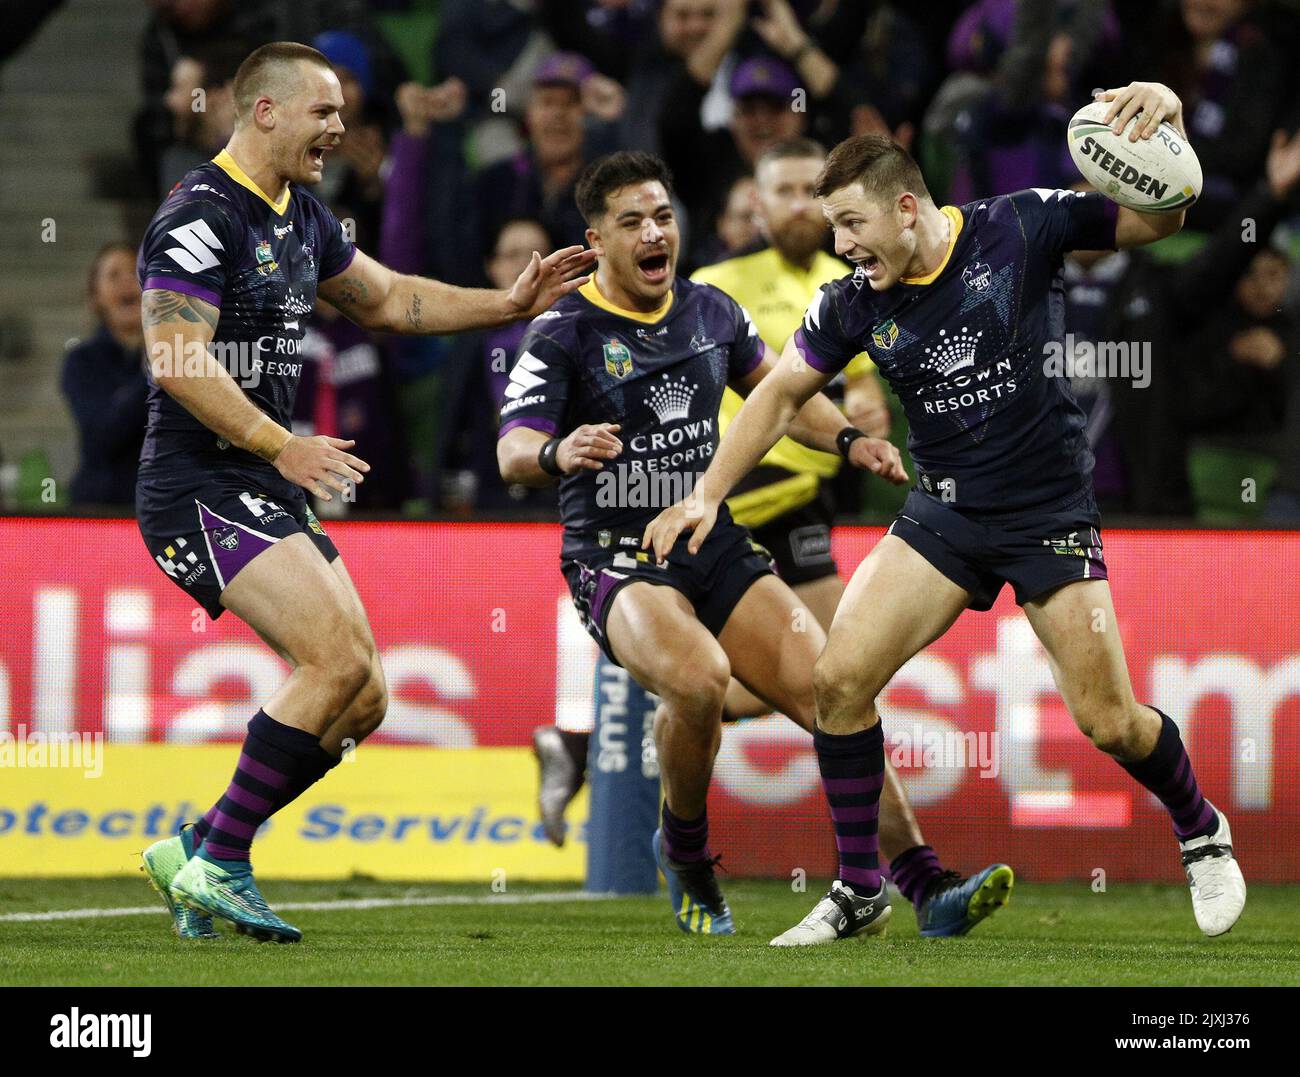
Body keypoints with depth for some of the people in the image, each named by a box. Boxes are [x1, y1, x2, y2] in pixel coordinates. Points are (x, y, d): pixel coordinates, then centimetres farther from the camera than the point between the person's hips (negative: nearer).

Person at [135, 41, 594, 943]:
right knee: (338, 657, -21)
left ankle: (197, 854, 12)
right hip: (199, 488, -9)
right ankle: (219, 865, -12)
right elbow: (175, 359, -23)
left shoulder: (303, 218, 15)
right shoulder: (201, 215, -14)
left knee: (362, 697, 3)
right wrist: (282, 446, -29)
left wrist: (508, 304, 21)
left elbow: (386, 300, 31)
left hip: (270, 491, 9)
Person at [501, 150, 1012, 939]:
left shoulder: (711, 311, 8)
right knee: (698, 675, -34)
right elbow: (512, 452, -19)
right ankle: (685, 851, -7)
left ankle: (924, 887, -9)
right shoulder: (564, 334, -8)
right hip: (616, 559, -5)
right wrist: (558, 453, -42)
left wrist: (851, 439, 8)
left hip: (717, 549, 5)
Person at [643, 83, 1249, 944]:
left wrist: (1166, 119, -28)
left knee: (1110, 723, -6)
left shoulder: (1018, 229, -13)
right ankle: (859, 888, 5)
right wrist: (707, 495, 4)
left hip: (1050, 511, -3)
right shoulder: (855, 303, -4)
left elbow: (1158, 219, -9)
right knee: (839, 678, -12)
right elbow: (783, 393, 10)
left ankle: (1202, 833, 26)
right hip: (944, 511, 3)